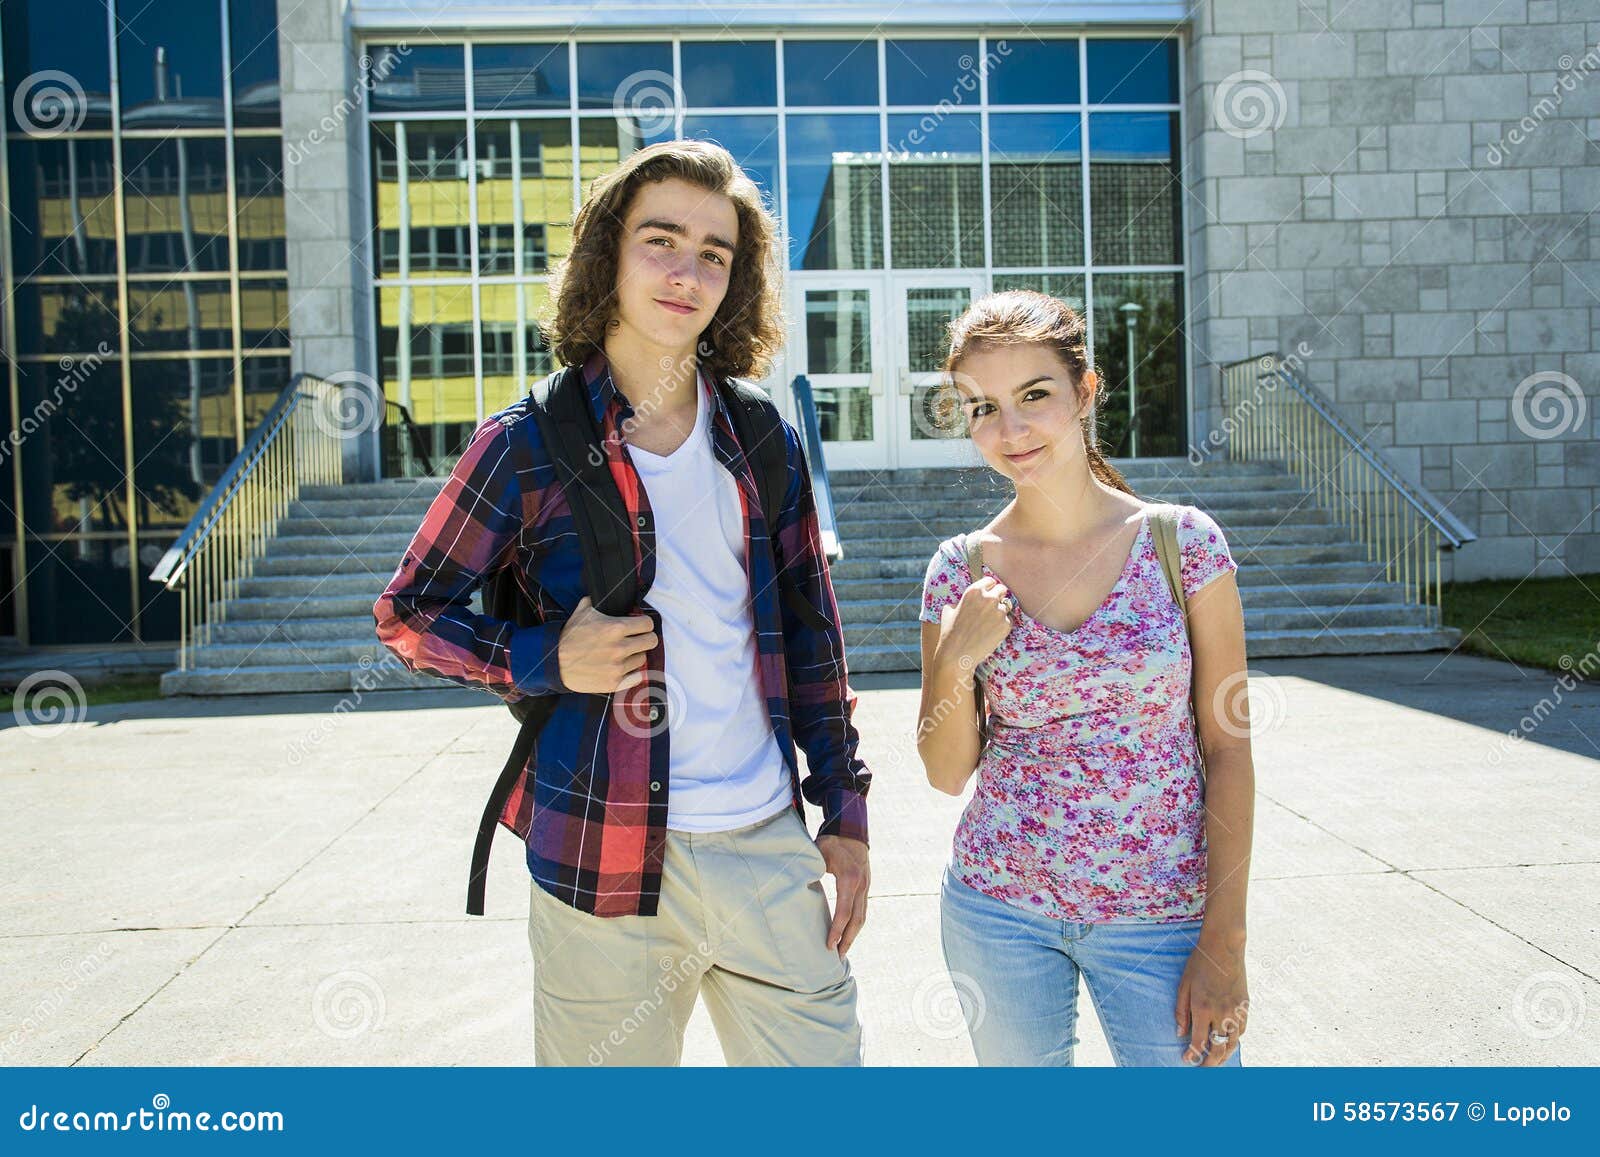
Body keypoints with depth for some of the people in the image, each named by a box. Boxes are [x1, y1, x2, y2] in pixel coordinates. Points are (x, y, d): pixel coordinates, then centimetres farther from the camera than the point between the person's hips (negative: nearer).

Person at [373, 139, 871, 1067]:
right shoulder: (530, 445, -5)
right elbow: (408, 613, 3)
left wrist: (844, 812, 10)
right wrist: (546, 659, -13)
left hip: (771, 851, 4)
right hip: (608, 867, -3)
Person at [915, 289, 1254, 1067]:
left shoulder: (1184, 542, -7)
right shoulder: (961, 570, -3)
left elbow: (1227, 748, -4)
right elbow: (946, 773, 2)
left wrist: (1225, 942, -7)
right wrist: (956, 661, -15)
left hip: (1160, 913, -1)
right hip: (999, 908, 2)